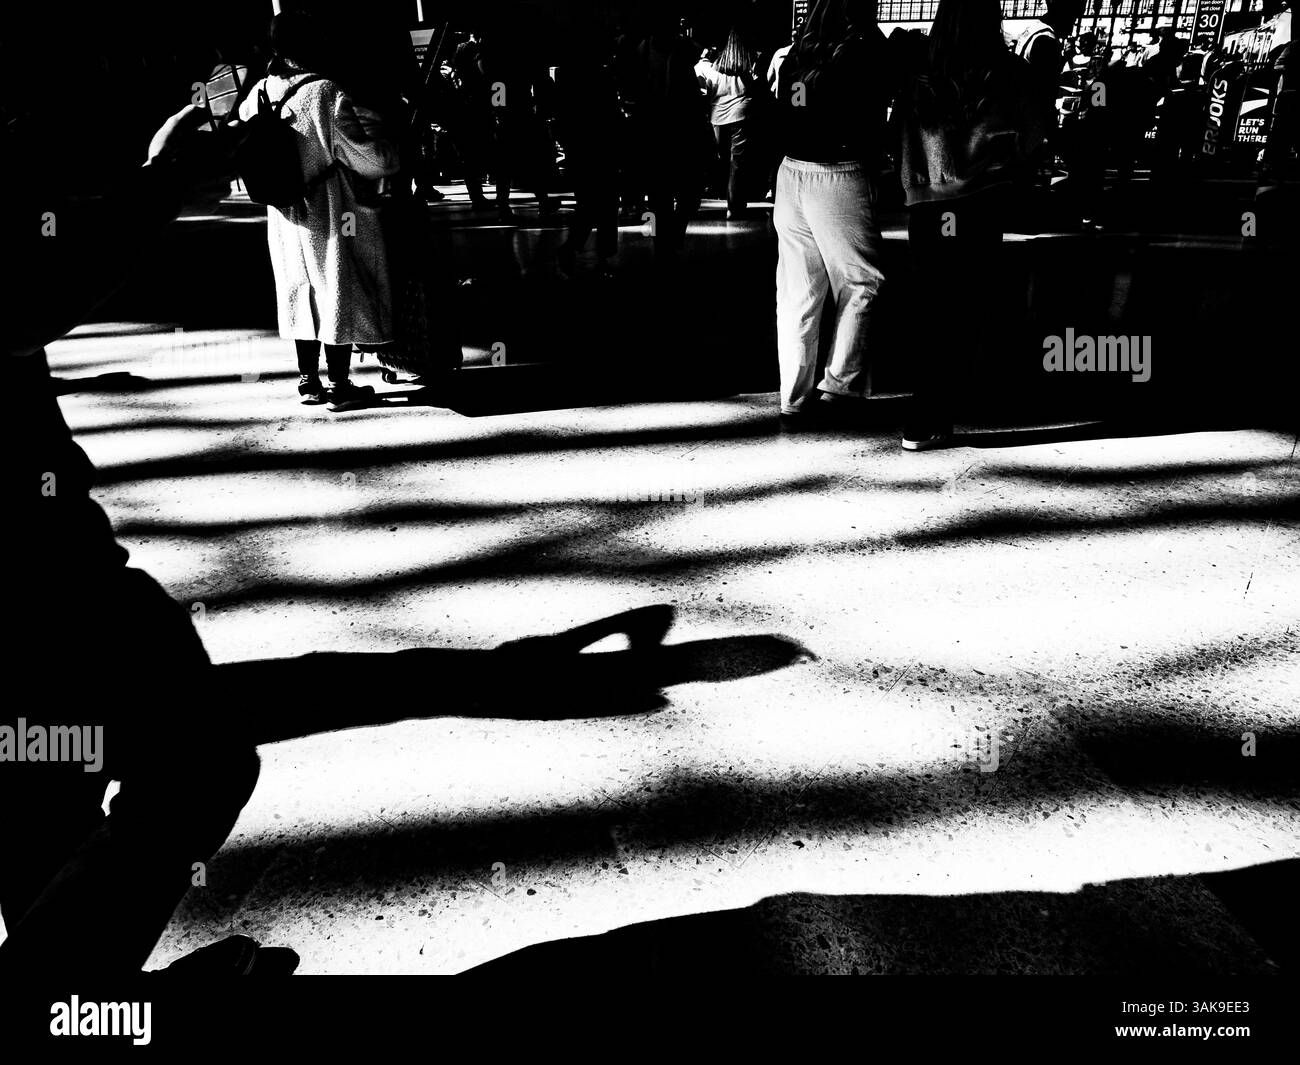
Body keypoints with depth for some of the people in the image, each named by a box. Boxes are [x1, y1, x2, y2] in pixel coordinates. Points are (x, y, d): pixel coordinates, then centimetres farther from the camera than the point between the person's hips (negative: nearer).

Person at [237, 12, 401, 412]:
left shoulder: (260, 92, 0)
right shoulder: (326, 95, -19)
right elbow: (369, 158, -19)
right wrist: (373, 124, 1)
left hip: (285, 215, 6)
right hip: (330, 214, -6)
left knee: (303, 294, 16)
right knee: (340, 293, 4)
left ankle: (308, 380, 24)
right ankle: (340, 387, 9)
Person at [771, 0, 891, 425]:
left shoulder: (799, 50, 11)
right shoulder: (866, 46, -3)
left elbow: (781, 120, 9)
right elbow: (874, 121, -3)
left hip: (790, 174, 5)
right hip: (839, 177, -5)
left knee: (796, 291, 8)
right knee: (860, 283, 8)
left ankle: (794, 399, 12)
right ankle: (840, 386, 6)